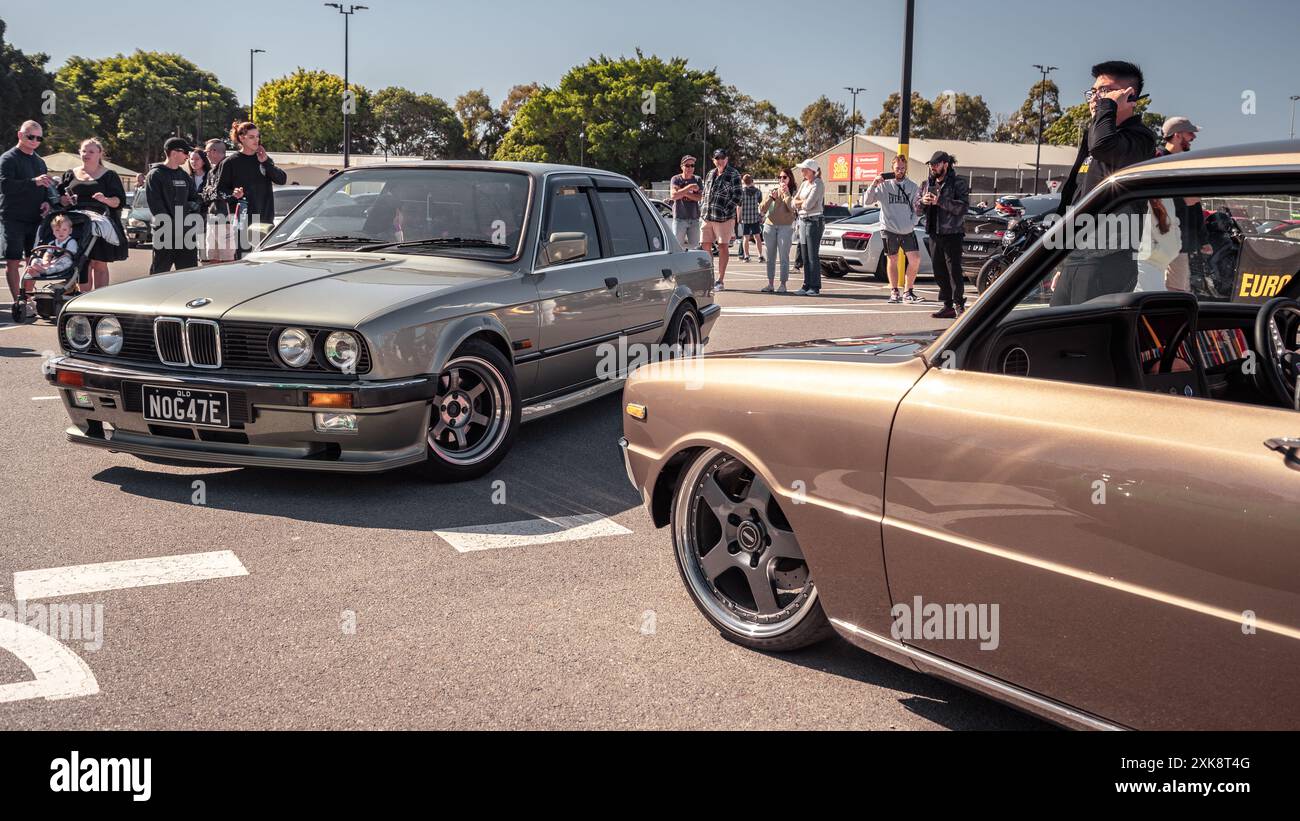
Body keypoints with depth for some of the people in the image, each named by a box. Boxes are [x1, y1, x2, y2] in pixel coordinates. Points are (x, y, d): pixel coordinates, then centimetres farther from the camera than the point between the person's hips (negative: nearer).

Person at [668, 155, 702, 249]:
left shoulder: (697, 180, 8)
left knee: (694, 246, 5)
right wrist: (689, 187, -17)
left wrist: (683, 193, -14)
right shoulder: (676, 179, 1)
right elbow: (673, 195, -15)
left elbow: (700, 197, -5)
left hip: (694, 218, 3)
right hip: (679, 218, -3)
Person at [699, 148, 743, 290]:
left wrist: (727, 210, -13)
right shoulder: (710, 174, 16)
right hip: (707, 216, 6)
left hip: (724, 217, -6)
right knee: (706, 246, 6)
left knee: (723, 247, -2)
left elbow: (737, 195, -7)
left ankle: (720, 280, 2)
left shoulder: (733, 174, -2)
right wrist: (702, 209, 10)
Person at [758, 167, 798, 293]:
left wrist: (786, 193, -15)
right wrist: (771, 197, -8)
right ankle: (770, 284, 10)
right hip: (769, 226, 4)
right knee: (770, 257, 5)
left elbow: (792, 208, -14)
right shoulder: (772, 191, 13)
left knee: (784, 257, -5)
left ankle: (783, 284, -2)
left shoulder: (792, 193, 4)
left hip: (785, 227, -4)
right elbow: (762, 209, 5)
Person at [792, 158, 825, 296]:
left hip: (814, 221, -8)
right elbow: (794, 203, 10)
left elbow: (808, 205, -18)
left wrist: (800, 203, 1)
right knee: (805, 256, 7)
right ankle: (806, 286, 11)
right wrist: (804, 202, -7)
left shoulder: (818, 184, -10)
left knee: (813, 256, -6)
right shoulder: (804, 184, 15)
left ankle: (815, 287, -3)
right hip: (803, 221, 8)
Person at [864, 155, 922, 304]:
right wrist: (873, 185, -19)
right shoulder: (884, 186, -2)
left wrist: (913, 222, -2)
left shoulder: (913, 187, 6)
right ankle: (894, 292, 16)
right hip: (890, 230, -2)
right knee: (892, 260, 6)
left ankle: (909, 292, 6)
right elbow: (866, 201, -7)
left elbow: (917, 207, 13)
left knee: (915, 259, -6)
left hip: (908, 231, 2)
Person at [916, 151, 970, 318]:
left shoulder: (957, 182, -3)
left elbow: (963, 206, -16)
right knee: (939, 272, 8)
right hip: (934, 234, 7)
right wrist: (922, 202, -6)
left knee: (954, 270, -9)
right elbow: (918, 211, 16)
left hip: (952, 233, -7)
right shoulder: (927, 184, 16)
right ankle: (948, 306, 15)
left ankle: (959, 305, -4)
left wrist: (940, 201, -21)